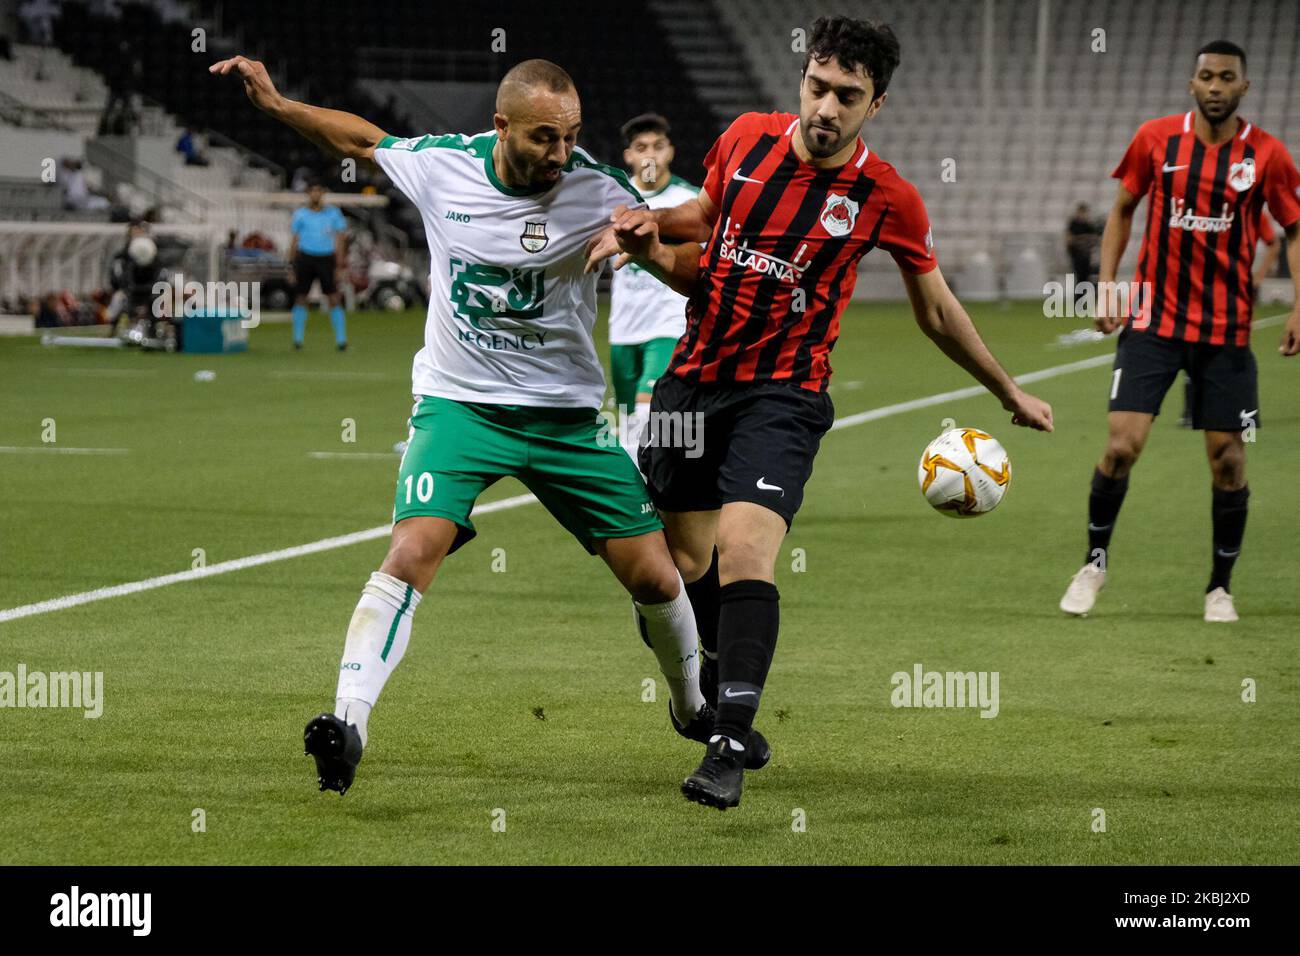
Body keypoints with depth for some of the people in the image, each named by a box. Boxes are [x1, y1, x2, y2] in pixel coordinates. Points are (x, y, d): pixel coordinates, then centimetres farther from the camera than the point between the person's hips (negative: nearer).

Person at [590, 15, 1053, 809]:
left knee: (744, 548, -24)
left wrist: (1011, 394, 17)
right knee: (683, 565, 8)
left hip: (781, 394, -4)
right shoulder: (746, 139, -1)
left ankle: (729, 751, -23)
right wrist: (647, 236, -4)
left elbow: (937, 311, 9)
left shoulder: (886, 197, -7)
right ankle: (719, 705, 33)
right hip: (692, 381, 4)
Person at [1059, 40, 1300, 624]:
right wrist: (1107, 285, 1)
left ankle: (1221, 586, 19)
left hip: (1227, 329, 0)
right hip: (1153, 319, 0)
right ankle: (1094, 563, 11)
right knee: (1122, 445, -10)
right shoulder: (1156, 139, -1)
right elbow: (1122, 210, 10)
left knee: (1227, 460, 1)